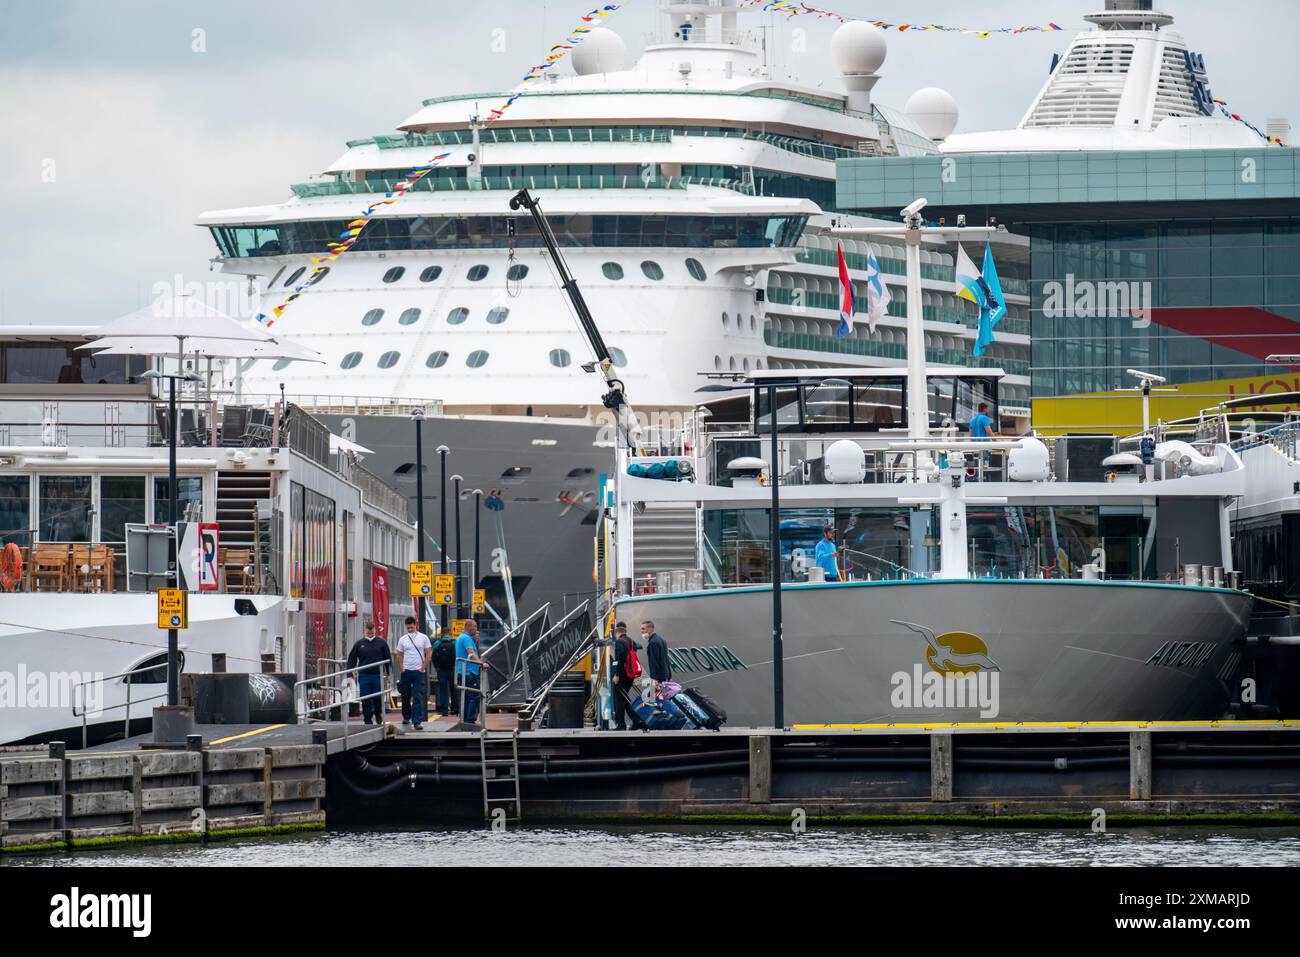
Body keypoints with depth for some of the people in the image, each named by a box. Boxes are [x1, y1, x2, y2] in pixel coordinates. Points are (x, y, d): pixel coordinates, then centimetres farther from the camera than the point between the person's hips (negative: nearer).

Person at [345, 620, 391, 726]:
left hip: (378, 675, -1)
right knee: (365, 700, -1)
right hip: (364, 676, 1)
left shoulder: (381, 643, 4)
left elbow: (388, 658, 8)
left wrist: (388, 674, 2)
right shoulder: (359, 644, 7)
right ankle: (367, 720, 7)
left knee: (378, 698, 0)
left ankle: (378, 715, 26)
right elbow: (352, 659, 11)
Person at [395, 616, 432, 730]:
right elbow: (400, 655, 11)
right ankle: (406, 716, 30)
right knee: (405, 696, 12)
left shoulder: (423, 638, 0)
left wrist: (423, 667, -6)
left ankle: (417, 721, -11)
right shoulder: (402, 639, 6)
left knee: (418, 698, -8)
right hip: (406, 671, 3)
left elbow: (429, 653, 1)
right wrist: (401, 668, 0)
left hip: (418, 671, -3)